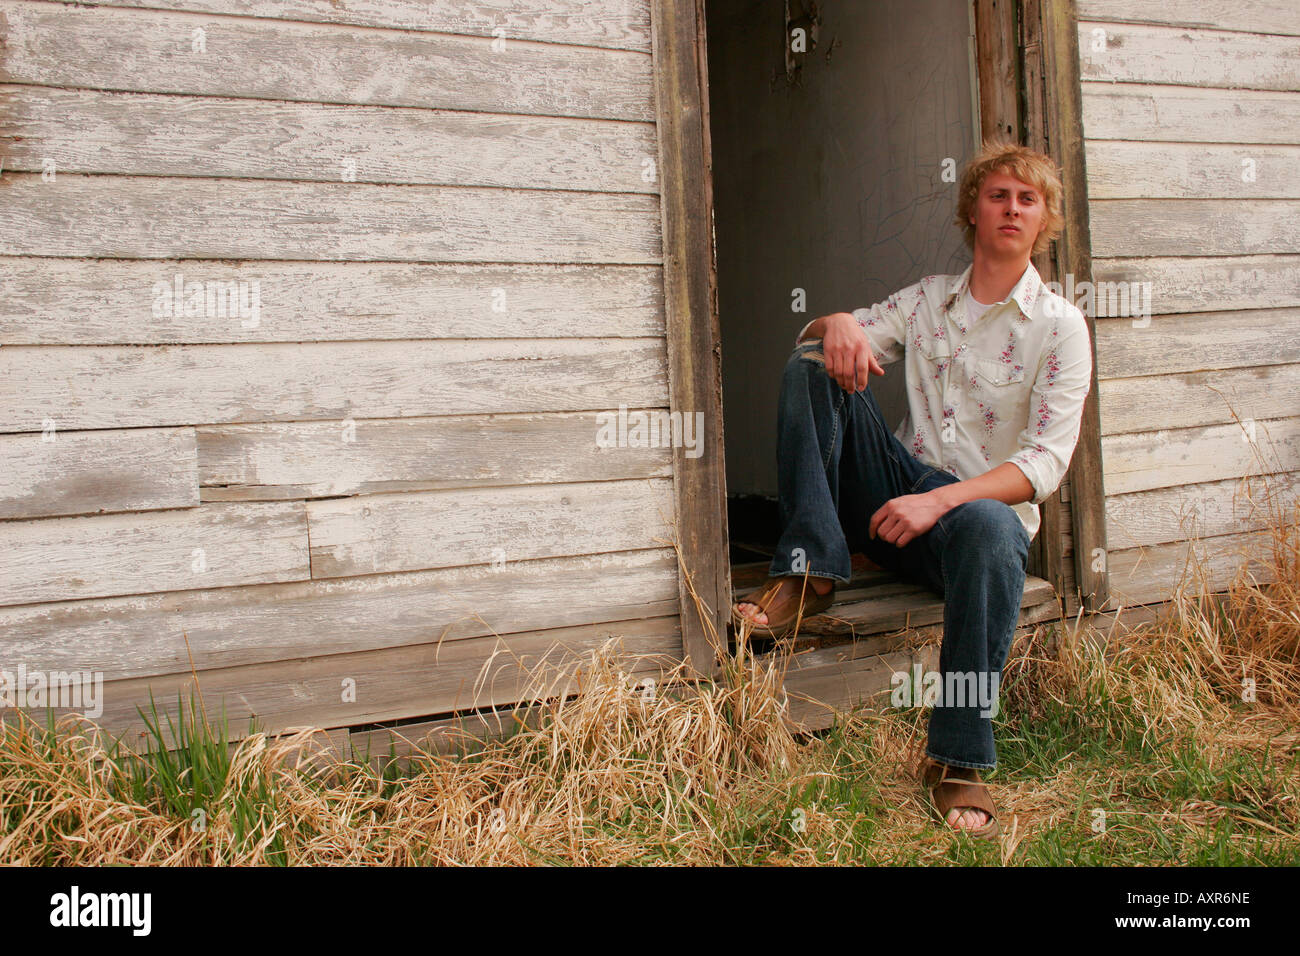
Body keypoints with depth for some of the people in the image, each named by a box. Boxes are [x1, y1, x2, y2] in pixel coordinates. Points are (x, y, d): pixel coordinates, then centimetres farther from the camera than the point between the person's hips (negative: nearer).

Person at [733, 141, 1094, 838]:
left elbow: (1046, 462, -11)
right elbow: (813, 336, 7)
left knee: (989, 529, -41)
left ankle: (956, 760, -28)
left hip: (983, 504, -3)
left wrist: (939, 500, -26)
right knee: (813, 363, -13)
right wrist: (838, 324, -19)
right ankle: (809, 572, -23)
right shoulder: (926, 299, 14)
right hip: (897, 493, 4)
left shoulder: (1059, 325, 0)